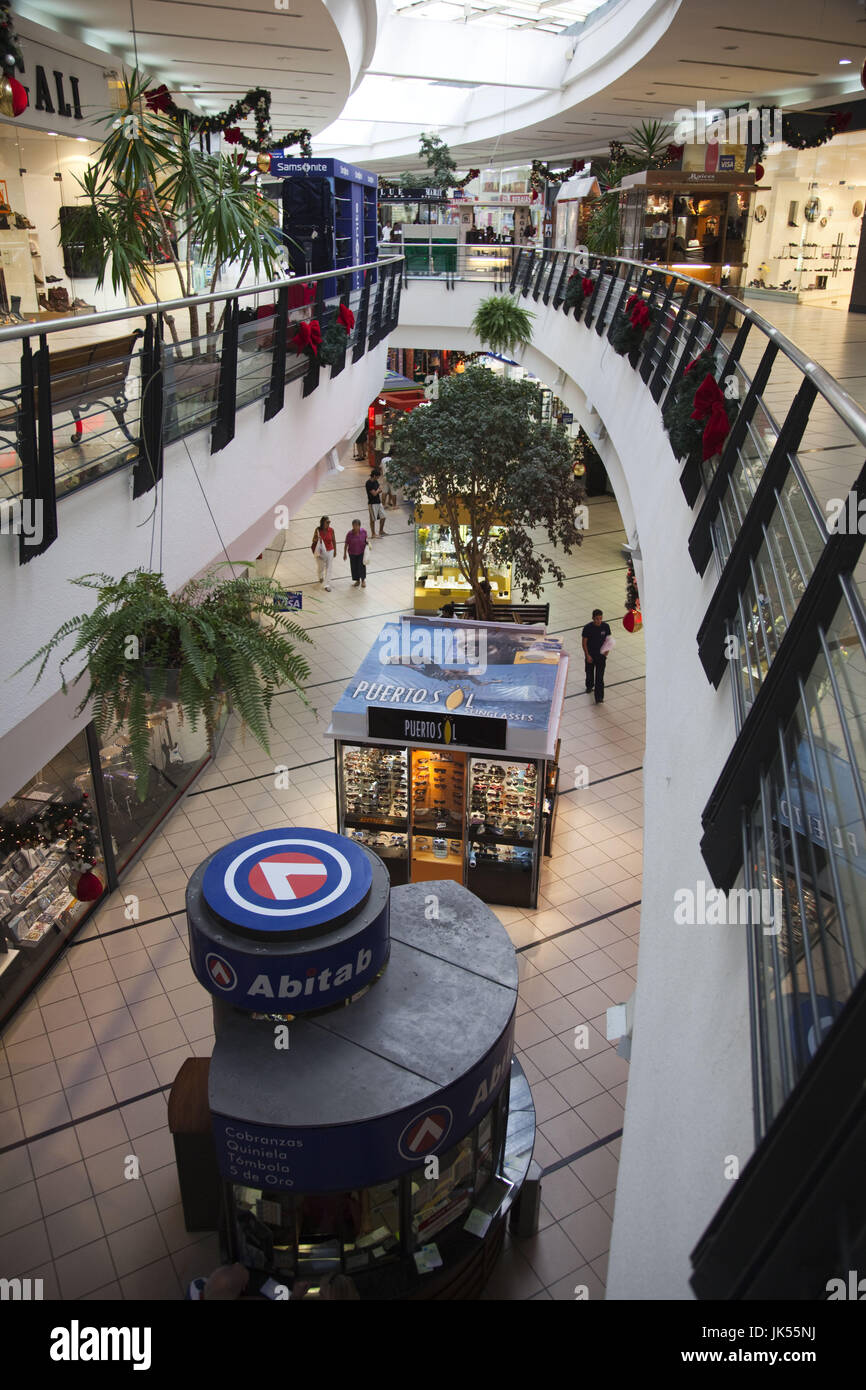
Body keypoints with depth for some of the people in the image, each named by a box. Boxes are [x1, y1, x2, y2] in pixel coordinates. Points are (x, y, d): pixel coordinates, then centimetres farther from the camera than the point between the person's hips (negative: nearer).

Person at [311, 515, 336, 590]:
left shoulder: (331, 530, -10)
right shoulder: (318, 530, -14)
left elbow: (333, 541, 3)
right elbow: (313, 540, -4)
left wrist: (335, 550, 10)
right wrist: (316, 539, -28)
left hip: (329, 551, 1)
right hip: (320, 552, -1)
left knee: (328, 569, 4)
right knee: (320, 567, 16)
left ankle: (327, 585, 13)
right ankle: (321, 577, 50)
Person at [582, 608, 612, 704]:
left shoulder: (605, 626, -9)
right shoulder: (588, 627, -15)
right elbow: (584, 642, -8)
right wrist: (587, 655, -11)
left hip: (601, 655, 0)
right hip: (590, 655, 0)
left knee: (600, 677, -6)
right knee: (589, 673, 21)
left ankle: (599, 698, -6)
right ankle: (589, 686, 51)